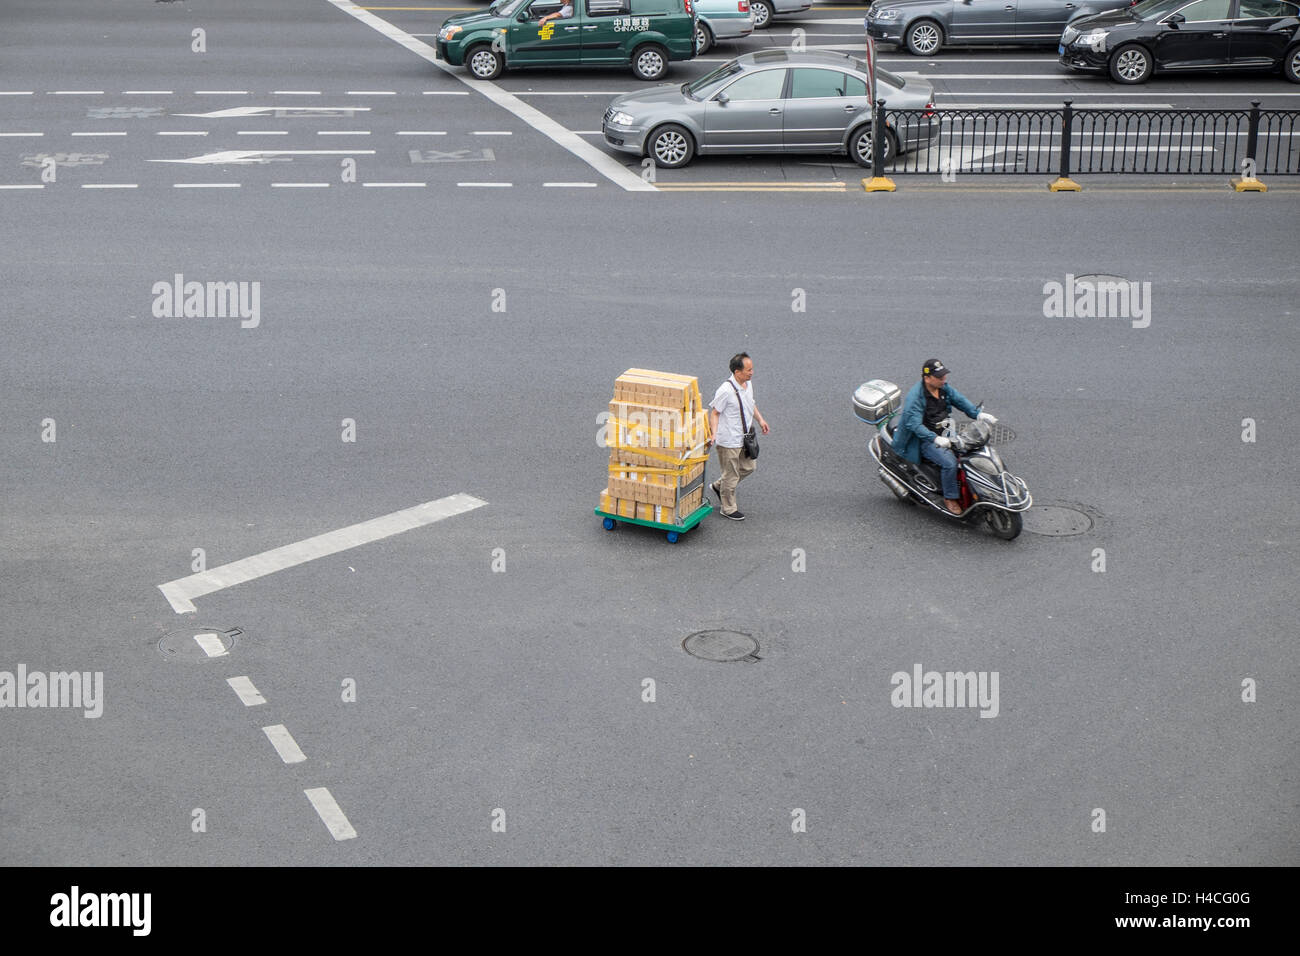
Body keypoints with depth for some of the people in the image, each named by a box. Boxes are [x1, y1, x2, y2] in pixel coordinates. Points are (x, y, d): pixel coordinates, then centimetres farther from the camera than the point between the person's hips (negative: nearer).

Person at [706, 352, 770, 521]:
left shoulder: (748, 384, 1)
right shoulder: (725, 390, -25)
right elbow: (715, 413, -17)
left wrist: (760, 419, 9)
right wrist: (714, 434, -27)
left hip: (744, 437, 8)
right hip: (728, 441, -8)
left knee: (748, 467, 21)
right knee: (731, 475, 6)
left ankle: (719, 486, 39)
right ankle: (728, 509, 24)